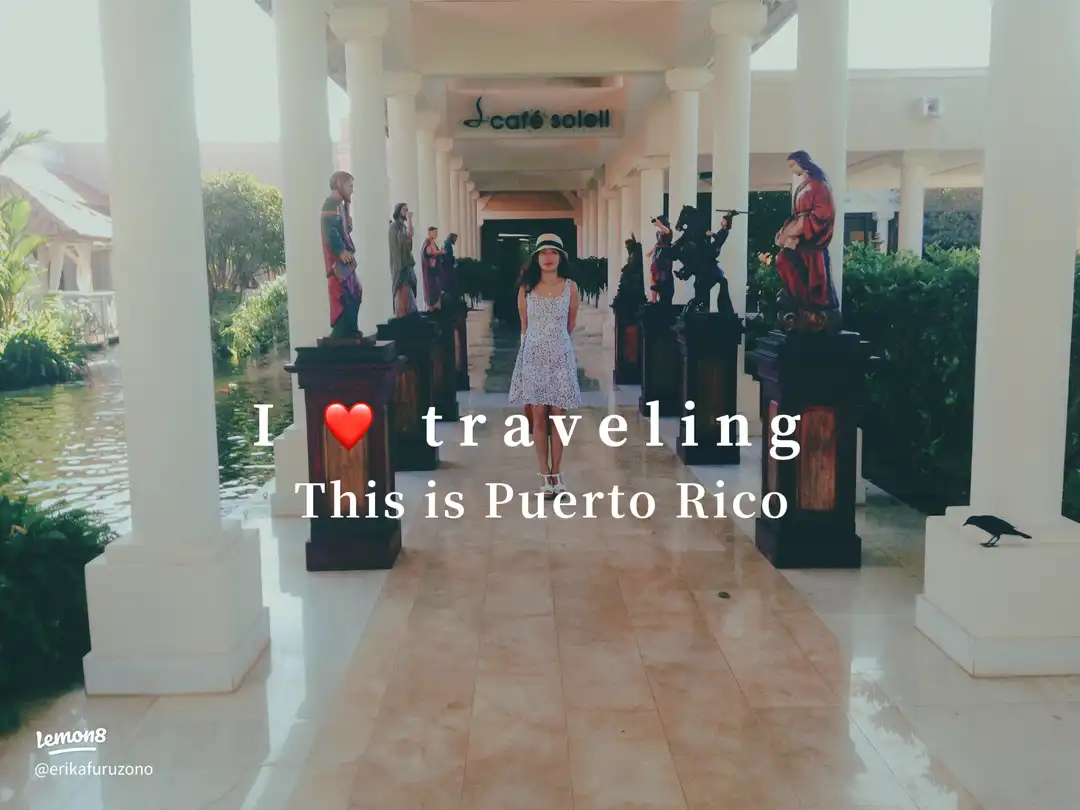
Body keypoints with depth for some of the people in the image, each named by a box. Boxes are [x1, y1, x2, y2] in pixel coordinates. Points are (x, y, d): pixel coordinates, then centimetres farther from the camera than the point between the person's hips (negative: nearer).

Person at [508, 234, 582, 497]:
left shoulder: (570, 287, 1)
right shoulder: (526, 288, 1)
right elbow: (524, 326, 12)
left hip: (561, 357, 0)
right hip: (533, 357, 0)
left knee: (558, 416, 2)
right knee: (538, 417, 0)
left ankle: (556, 473, 11)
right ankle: (545, 475, 8)